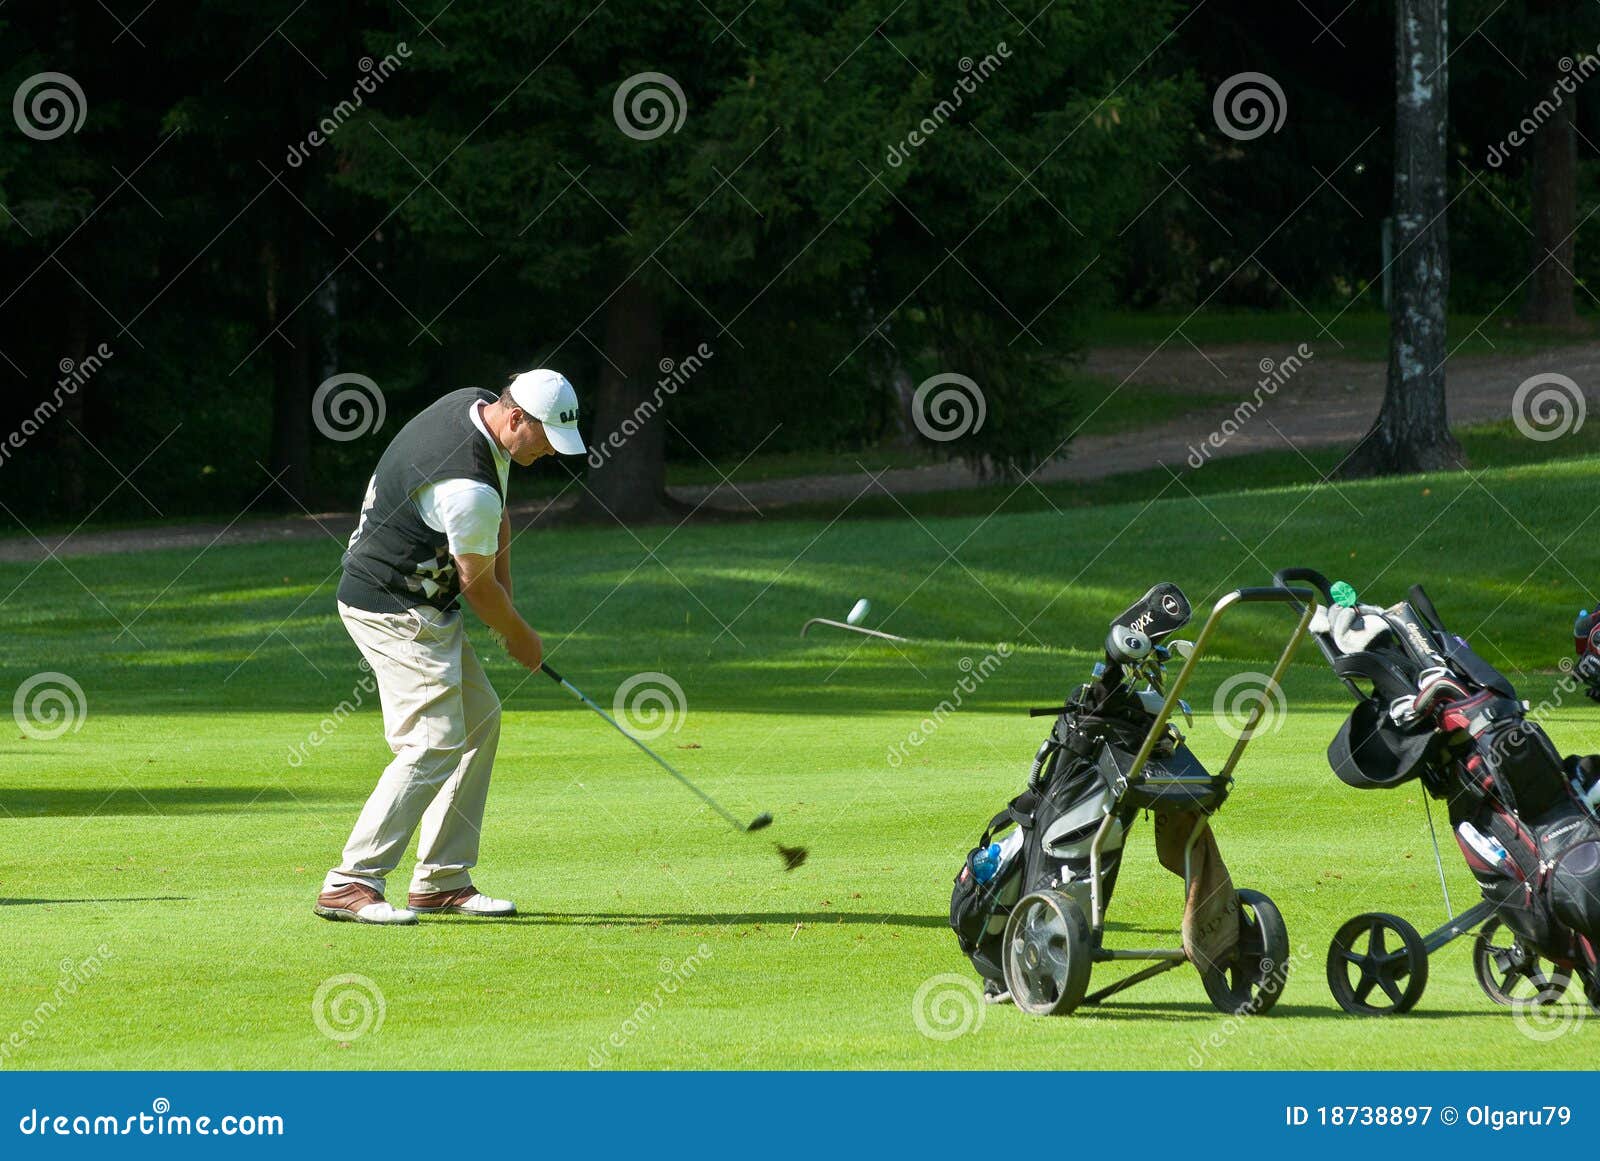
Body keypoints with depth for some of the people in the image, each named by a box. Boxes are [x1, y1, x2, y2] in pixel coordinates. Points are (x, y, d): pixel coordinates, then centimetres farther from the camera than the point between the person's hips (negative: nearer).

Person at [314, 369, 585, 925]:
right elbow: (477, 585, -14)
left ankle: (442, 880, 15)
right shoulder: (467, 486, -29)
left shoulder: (479, 404, 1)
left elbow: (495, 521, 19)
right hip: (396, 609, -11)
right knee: (434, 743, -15)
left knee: (479, 718, 13)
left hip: (425, 605, 11)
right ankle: (350, 884, -16)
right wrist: (521, 639, 3)